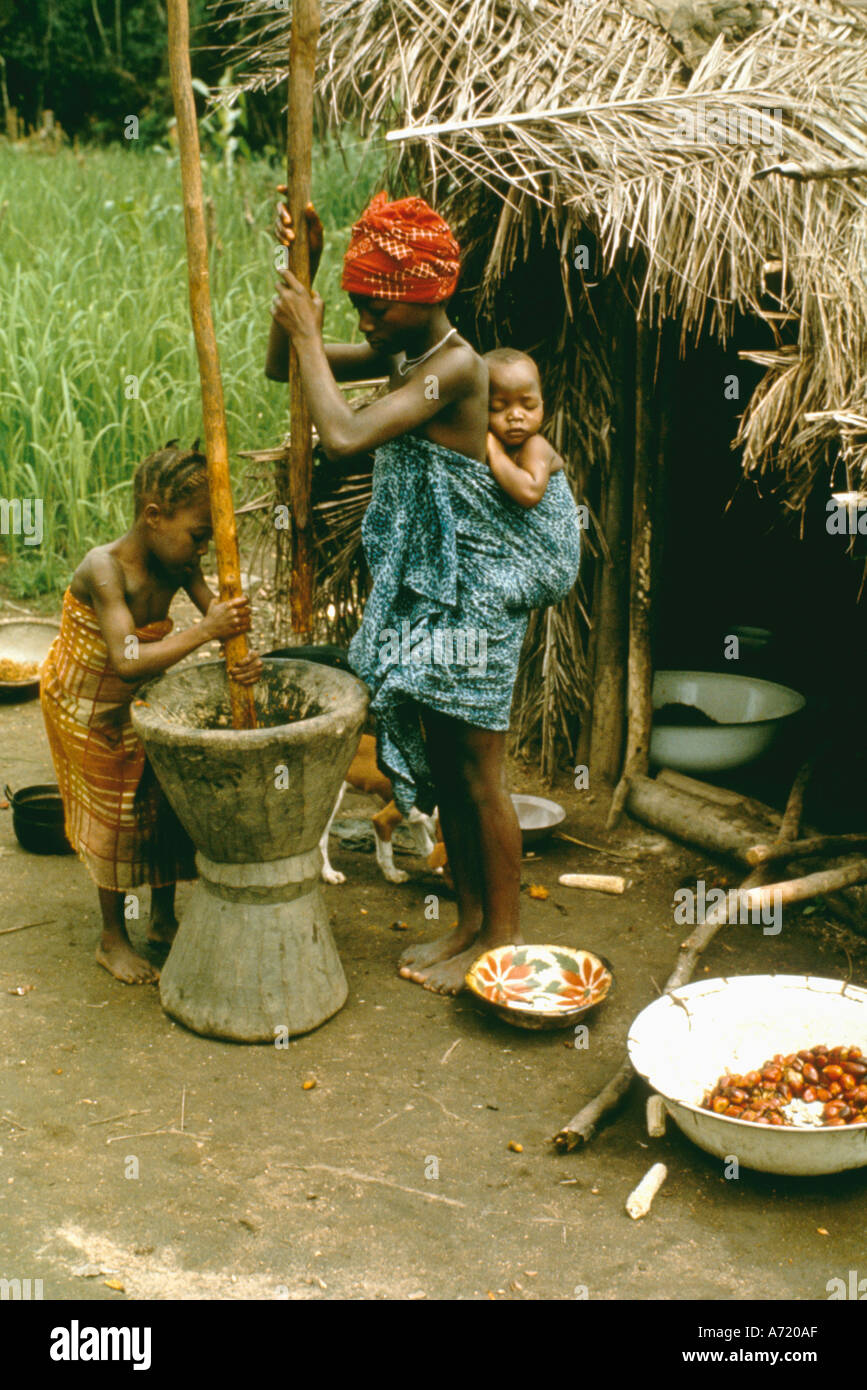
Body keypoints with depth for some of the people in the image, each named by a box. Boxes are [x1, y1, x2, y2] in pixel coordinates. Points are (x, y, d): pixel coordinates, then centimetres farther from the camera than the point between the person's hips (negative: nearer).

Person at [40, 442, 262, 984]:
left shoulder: (180, 565, -15)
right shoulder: (104, 569, -34)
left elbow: (217, 619, -13)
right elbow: (127, 660, -45)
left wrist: (244, 658, -35)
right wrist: (204, 632, -50)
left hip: (141, 698, 6)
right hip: (88, 705, -6)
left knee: (164, 801, 11)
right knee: (115, 814, 4)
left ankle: (164, 920, 31)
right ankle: (113, 939, 24)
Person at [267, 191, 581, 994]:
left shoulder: (456, 367, -20)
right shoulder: (406, 355, 6)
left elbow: (344, 435, -31)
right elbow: (281, 368, 13)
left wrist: (310, 335, -18)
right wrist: (298, 272, 1)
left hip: (474, 594, -9)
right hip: (425, 586, 9)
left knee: (479, 775, 2)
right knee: (442, 766, 16)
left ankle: (504, 936, 18)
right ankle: (469, 921, 30)